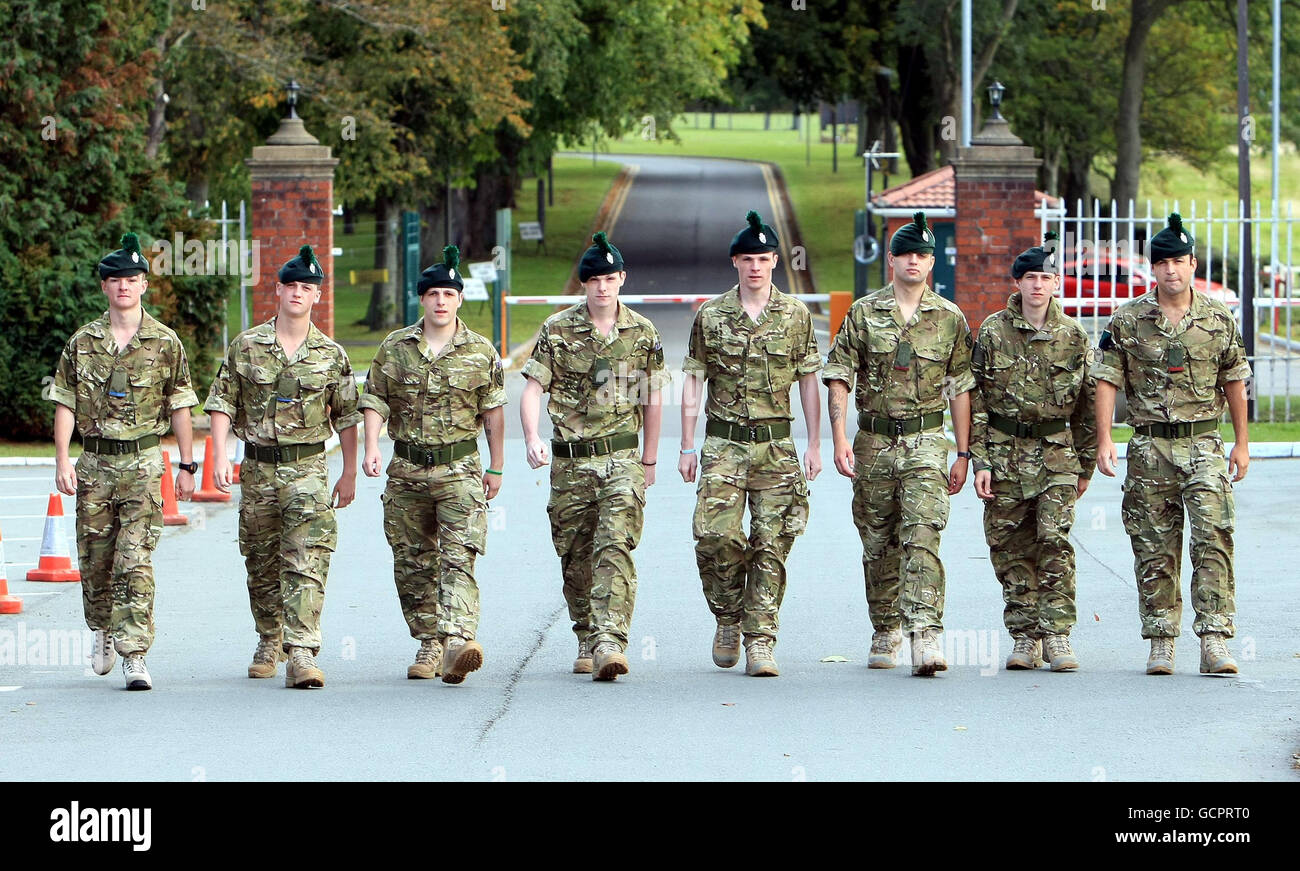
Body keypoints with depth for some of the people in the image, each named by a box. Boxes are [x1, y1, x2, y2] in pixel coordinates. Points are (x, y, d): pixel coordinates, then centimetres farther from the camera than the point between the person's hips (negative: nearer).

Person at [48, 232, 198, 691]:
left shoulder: (165, 343, 3)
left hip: (143, 463, -2)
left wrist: (187, 466, 3)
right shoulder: (82, 342, 6)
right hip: (94, 462, 2)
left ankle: (134, 654, -13)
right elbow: (65, 404, 6)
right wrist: (62, 460, -4)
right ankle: (104, 631, 33)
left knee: (135, 562, -11)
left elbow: (180, 408, 6)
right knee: (94, 559, 8)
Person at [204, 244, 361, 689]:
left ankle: (301, 654, -21)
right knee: (261, 563, 11)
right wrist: (220, 456, -8)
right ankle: (269, 641, 31)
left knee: (307, 561, -14)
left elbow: (346, 417, 10)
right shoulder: (246, 347, 4)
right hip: (258, 468, 2)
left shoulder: (331, 355, 4)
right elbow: (222, 403, 4)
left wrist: (350, 473, 8)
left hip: (308, 469, -2)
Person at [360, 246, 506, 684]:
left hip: (460, 470, -3)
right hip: (407, 468, 3)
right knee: (412, 562, 7)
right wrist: (371, 447, -12)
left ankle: (458, 640, -29)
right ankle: (429, 644, 19)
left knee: (458, 558, -16)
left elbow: (493, 411, 8)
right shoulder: (394, 348, 5)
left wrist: (496, 468, 9)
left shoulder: (481, 352, 2)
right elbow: (375, 401, 4)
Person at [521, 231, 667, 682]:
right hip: (570, 460, 1)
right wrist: (532, 439, -19)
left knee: (615, 548, -17)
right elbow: (533, 387, -2)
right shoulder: (558, 330, 2)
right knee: (575, 558, 7)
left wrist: (649, 460, 15)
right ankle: (587, 642, 22)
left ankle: (611, 642, -25)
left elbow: (652, 399, 14)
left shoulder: (643, 333, 6)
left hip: (621, 458, -1)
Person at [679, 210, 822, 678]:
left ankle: (761, 640, 2)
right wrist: (687, 447, 3)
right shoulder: (711, 316, 5)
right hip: (723, 444, 0)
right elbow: (693, 383, 7)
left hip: (776, 445, 1)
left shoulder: (796, 315, 6)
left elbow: (809, 381, 10)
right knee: (716, 534, -13)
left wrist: (814, 444, 4)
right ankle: (728, 619, 11)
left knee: (771, 543, -3)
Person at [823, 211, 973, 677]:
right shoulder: (863, 314, 4)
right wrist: (839, 438, -9)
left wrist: (962, 454, 7)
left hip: (926, 440, -2)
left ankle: (925, 635, -25)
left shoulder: (950, 318, 6)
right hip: (874, 441, 2)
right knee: (878, 542, 8)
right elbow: (839, 378, 2)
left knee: (922, 535, -16)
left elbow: (960, 389, 9)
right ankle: (885, 633, 23)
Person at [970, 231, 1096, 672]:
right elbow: (975, 400, 1)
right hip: (1004, 453, 0)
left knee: (1055, 539, -12)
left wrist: (1085, 465, 11)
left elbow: (1087, 403, 10)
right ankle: (1024, 636, 11)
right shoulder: (993, 332, 1)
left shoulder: (1073, 336, 4)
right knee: (1010, 547, 2)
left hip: (1056, 453, 0)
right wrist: (981, 461, -5)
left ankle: (1057, 635, -8)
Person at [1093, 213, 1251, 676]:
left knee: (1213, 537, -13)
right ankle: (1161, 641, 12)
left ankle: (1214, 640, -14)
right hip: (1150, 448, 0)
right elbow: (1107, 380, 1)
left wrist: (1242, 443, 11)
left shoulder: (1219, 318, 5)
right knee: (1155, 549, 3)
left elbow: (1234, 381, 12)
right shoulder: (1127, 320, 2)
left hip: (1204, 444, 0)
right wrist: (1104, 440, -8)